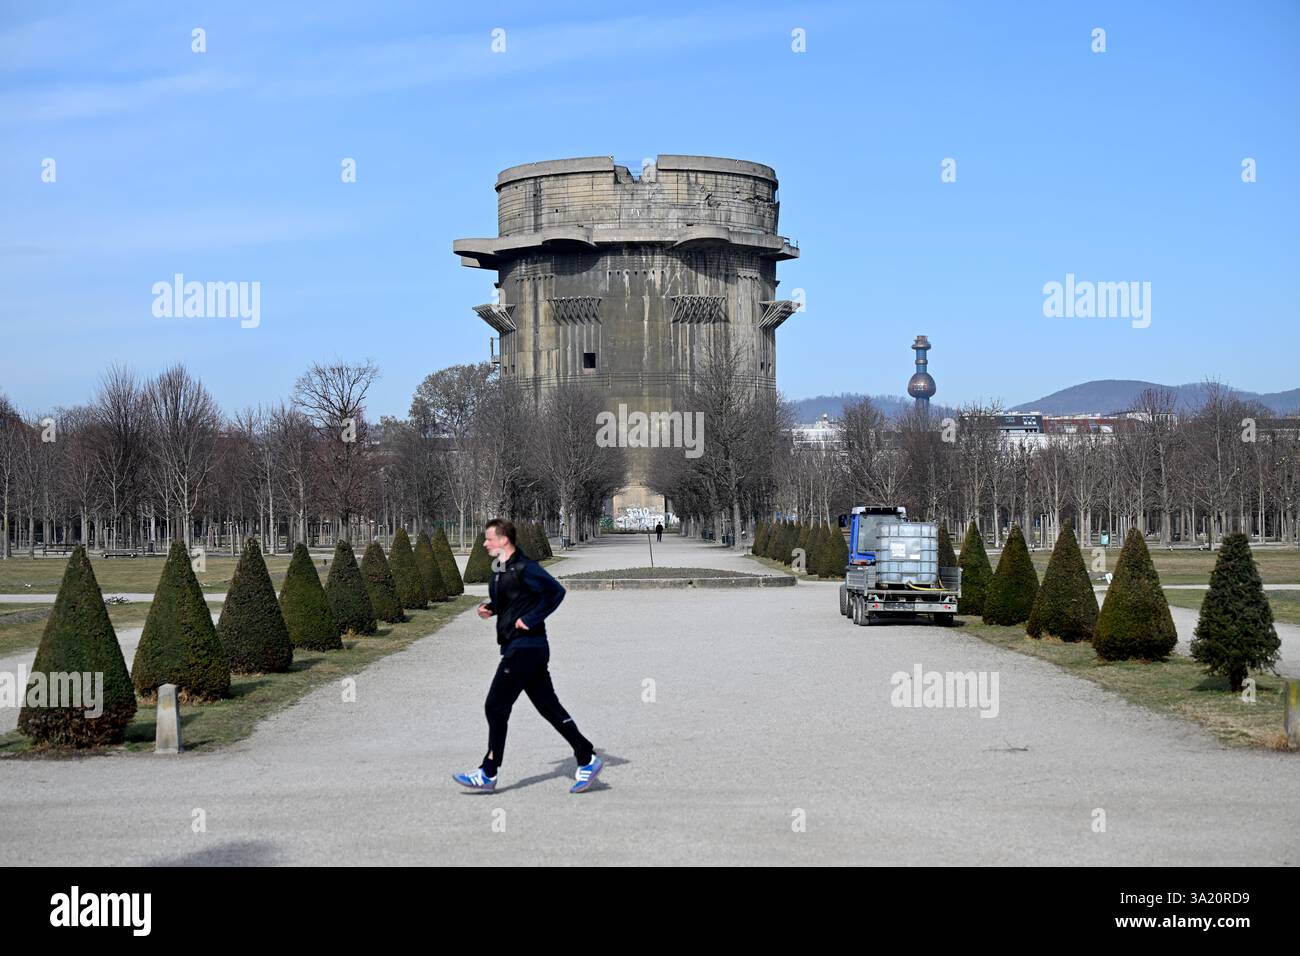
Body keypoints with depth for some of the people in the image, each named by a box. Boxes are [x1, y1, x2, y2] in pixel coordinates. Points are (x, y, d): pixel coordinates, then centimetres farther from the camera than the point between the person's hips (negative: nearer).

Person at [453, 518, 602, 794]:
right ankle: (587, 759, 13)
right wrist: (489, 608, 8)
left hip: (525, 648, -10)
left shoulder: (524, 568, -15)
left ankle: (488, 774, 3)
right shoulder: (499, 570, 14)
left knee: (496, 707, -5)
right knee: (549, 707, 10)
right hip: (516, 648, 10)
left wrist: (530, 620, -20)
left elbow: (556, 591, -22)